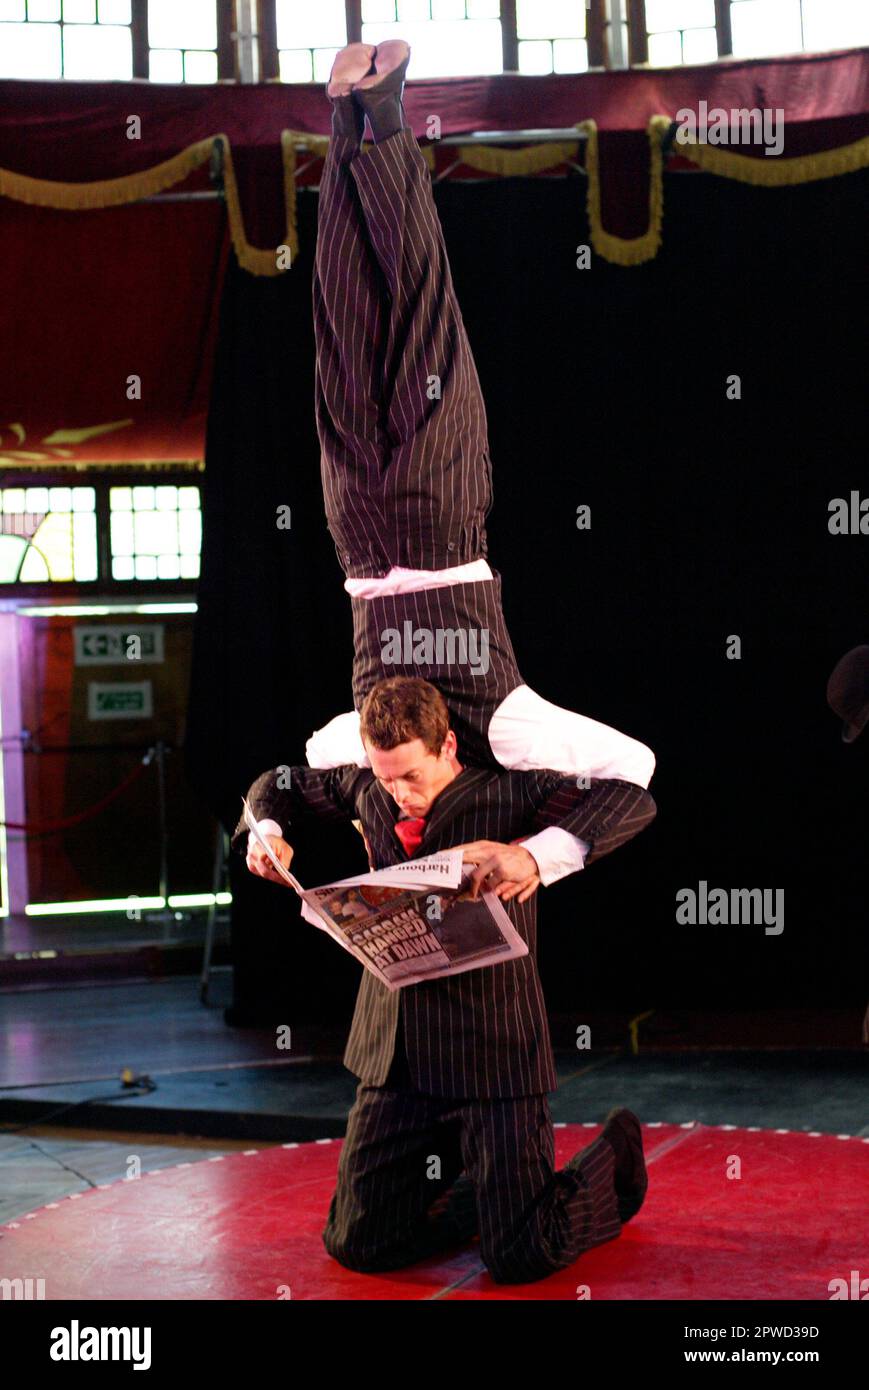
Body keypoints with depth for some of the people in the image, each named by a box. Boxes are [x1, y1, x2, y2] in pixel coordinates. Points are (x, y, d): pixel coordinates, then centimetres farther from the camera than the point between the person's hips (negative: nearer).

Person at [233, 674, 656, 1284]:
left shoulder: (507, 794, -10)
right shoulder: (366, 792, 6)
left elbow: (634, 800, -21)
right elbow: (282, 785, 25)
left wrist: (538, 854, -36)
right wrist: (268, 832, 2)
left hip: (492, 1051, -5)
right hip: (393, 1054, 5)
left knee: (522, 1260, -7)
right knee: (358, 1246, 5)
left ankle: (614, 1160, 23)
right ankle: (472, 1179, 32)